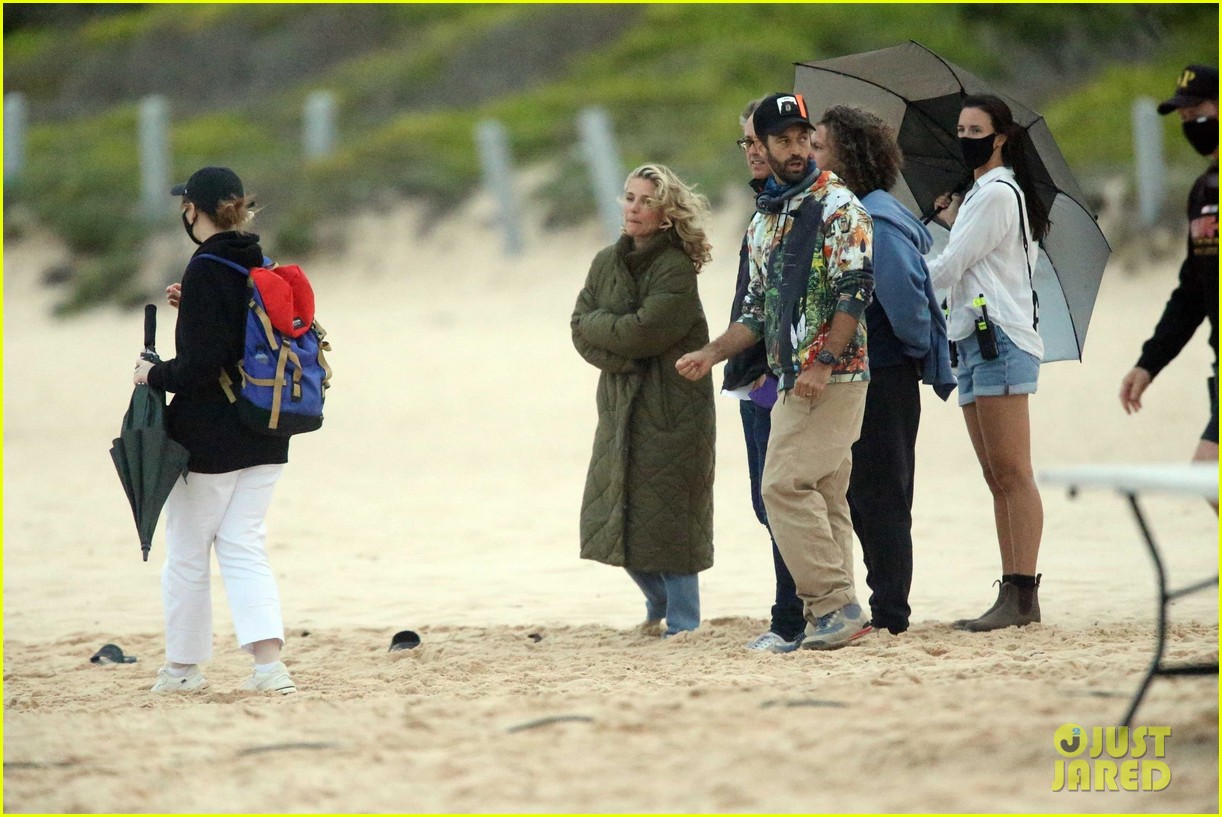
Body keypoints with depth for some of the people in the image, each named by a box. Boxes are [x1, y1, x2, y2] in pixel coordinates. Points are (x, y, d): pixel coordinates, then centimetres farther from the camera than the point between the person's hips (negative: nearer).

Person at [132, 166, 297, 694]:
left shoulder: (207, 269, -16)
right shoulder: (262, 267, 8)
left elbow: (202, 363, -22)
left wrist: (154, 377, -6)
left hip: (209, 437, -7)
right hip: (265, 435, 7)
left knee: (186, 552, 8)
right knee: (244, 547, 6)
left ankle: (183, 667, 17)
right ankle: (268, 663, -10)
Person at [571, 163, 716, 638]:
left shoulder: (677, 270, -10)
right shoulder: (607, 263, 11)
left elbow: (643, 331, -20)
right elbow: (582, 328, 4)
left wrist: (597, 325, -5)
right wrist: (621, 357, -12)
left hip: (671, 408, -6)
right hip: (619, 403, 6)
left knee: (667, 518, -6)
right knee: (614, 516, 7)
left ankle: (682, 621, 3)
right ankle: (658, 603, 28)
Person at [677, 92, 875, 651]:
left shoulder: (836, 205, -5)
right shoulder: (763, 222, 19)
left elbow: (856, 290, -13)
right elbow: (758, 311, 24)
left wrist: (823, 363, -21)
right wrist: (712, 354, 11)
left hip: (834, 375, -8)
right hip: (791, 381, 8)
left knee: (785, 485, -15)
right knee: (821, 495, 7)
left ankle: (833, 603, -14)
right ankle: (835, 613, 8)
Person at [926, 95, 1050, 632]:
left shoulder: (997, 193, -8)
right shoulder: (980, 192, 24)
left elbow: (946, 270, -11)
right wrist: (957, 224, 22)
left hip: (999, 340, -11)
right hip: (975, 344, 11)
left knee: (1012, 473, -13)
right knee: (997, 478, 6)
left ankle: (1022, 596, -18)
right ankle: (1014, 597, 5)